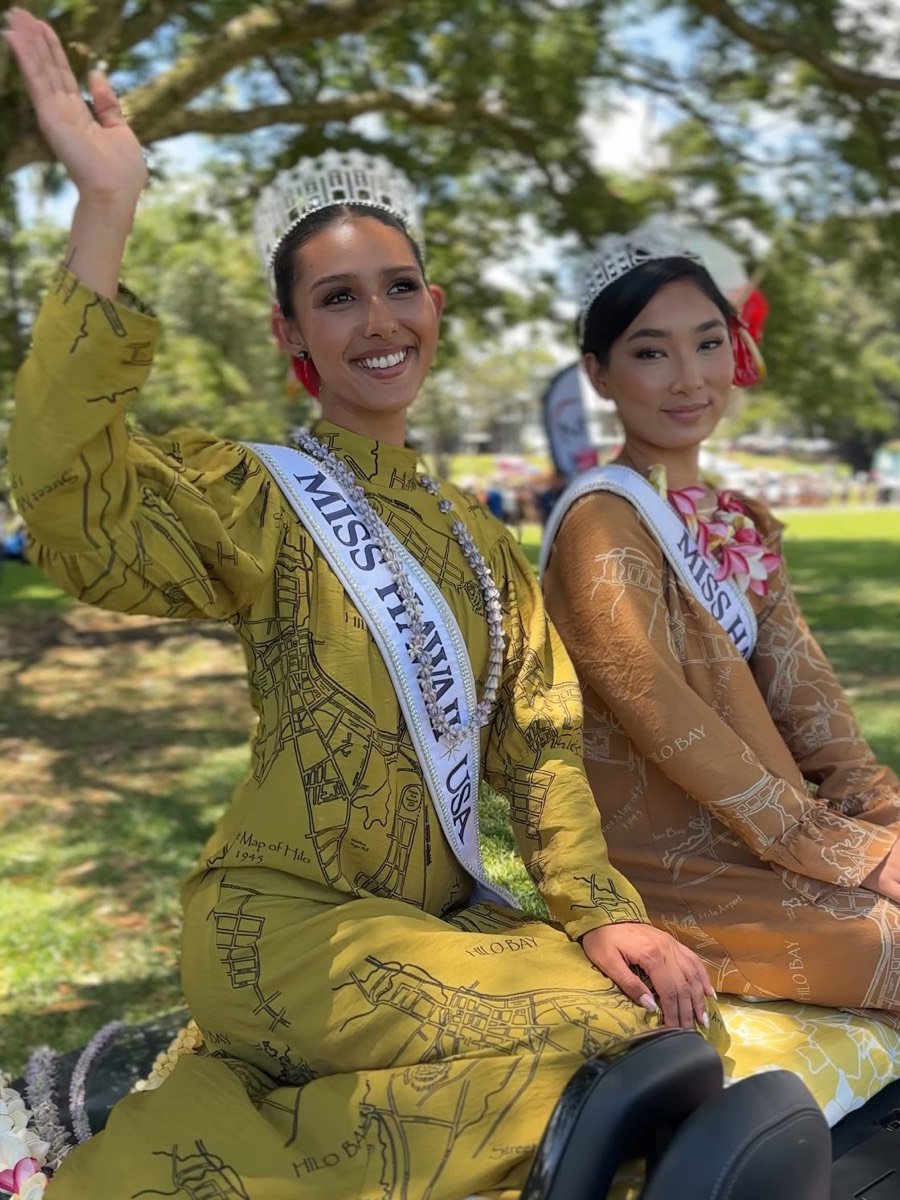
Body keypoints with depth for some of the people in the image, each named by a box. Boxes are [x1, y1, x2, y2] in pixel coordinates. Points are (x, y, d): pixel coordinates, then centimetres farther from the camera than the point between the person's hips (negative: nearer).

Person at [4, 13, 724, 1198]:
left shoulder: (473, 533, 11)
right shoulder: (253, 501, -8)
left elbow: (539, 740, 6)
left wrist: (599, 908, -8)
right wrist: (105, 209, -32)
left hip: (440, 919, 7)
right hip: (290, 923, -7)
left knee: (697, 1017, -6)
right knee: (617, 1035, -18)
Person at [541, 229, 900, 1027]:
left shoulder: (743, 528, 10)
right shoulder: (604, 522, -14)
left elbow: (805, 700, 4)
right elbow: (670, 726, -19)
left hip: (767, 833, 7)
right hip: (672, 876, -7)